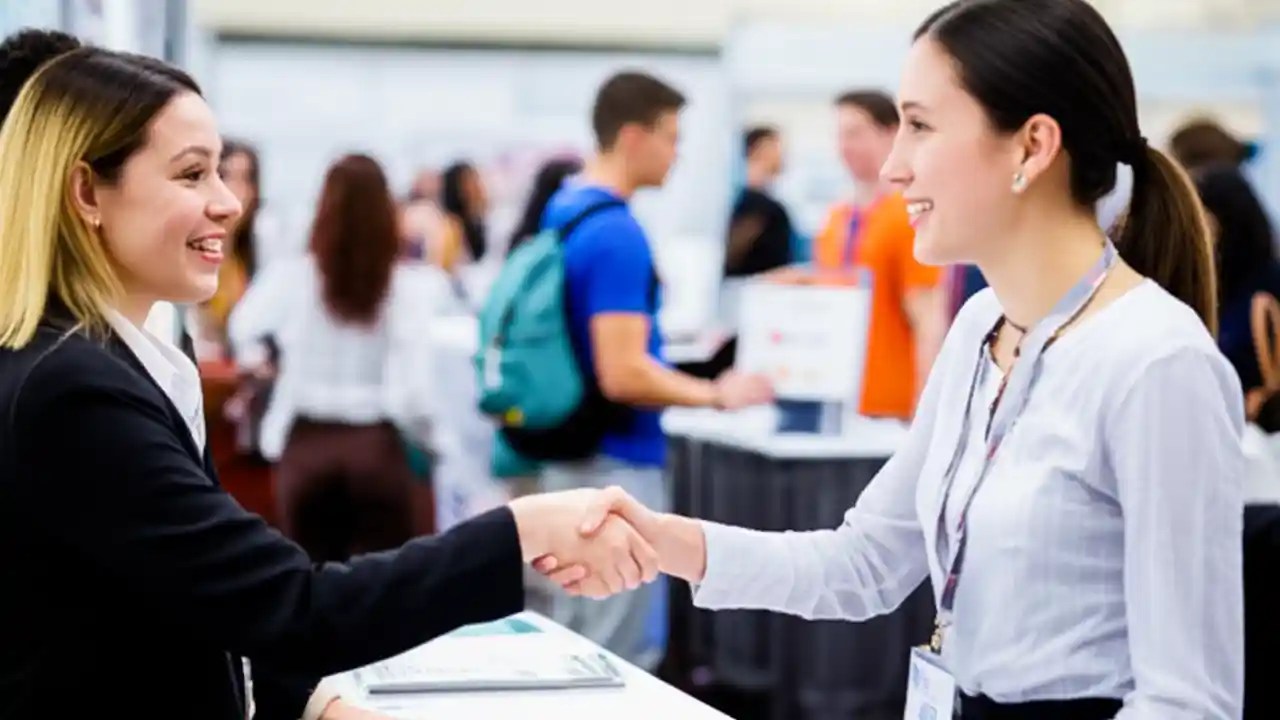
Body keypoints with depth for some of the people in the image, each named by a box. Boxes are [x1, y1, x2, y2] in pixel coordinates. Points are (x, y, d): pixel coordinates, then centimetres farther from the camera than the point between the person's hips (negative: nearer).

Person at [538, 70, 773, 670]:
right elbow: (622, 375, -26)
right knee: (616, 664, -2)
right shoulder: (616, 234, -21)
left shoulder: (562, 211, 9)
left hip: (573, 457, 10)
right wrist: (716, 395, -14)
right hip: (616, 468, -10)